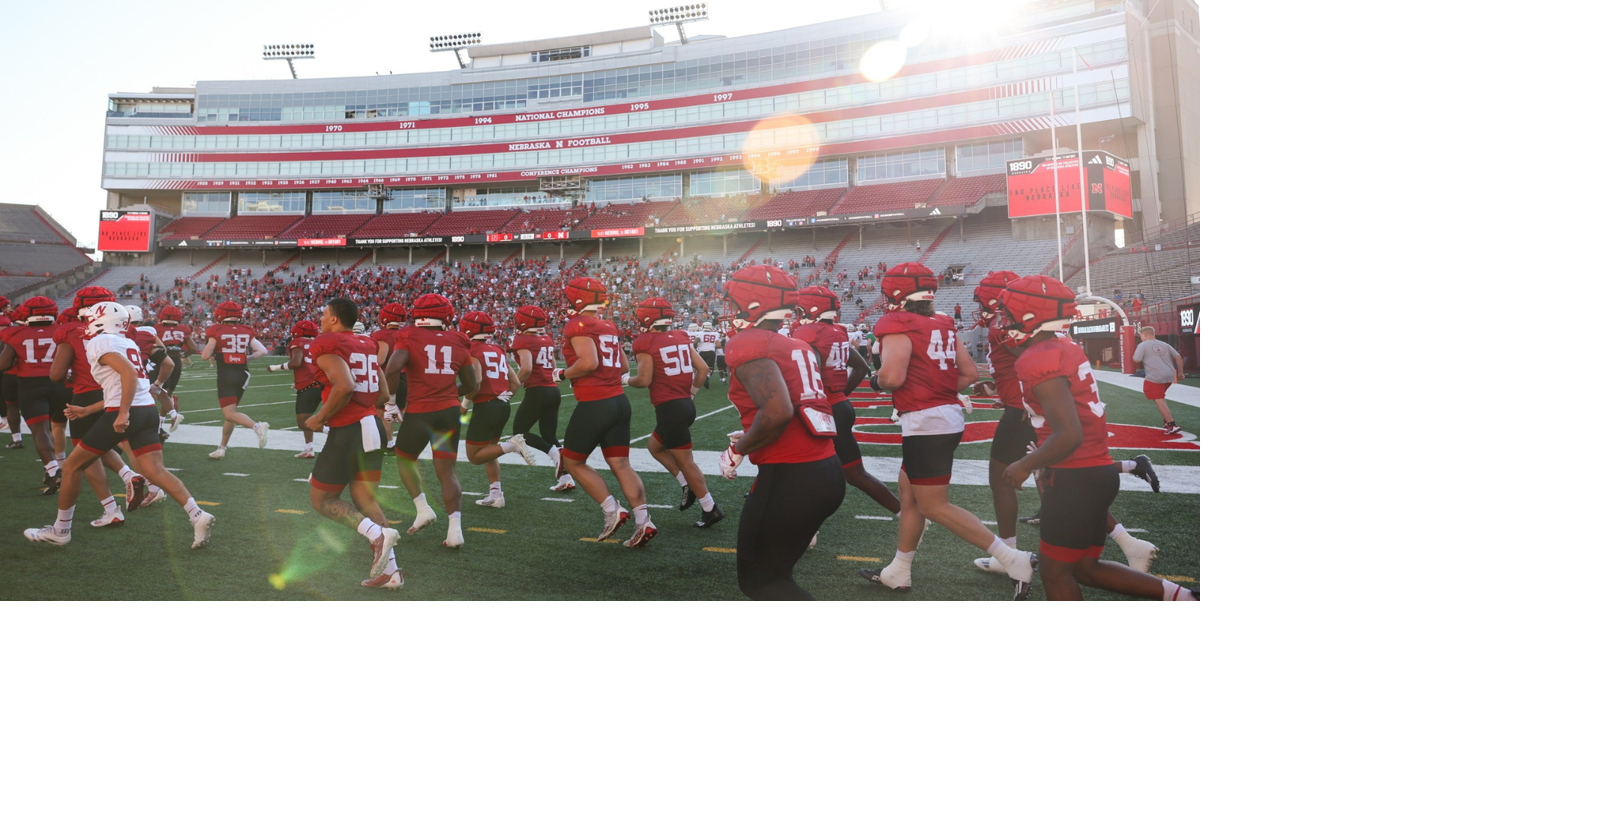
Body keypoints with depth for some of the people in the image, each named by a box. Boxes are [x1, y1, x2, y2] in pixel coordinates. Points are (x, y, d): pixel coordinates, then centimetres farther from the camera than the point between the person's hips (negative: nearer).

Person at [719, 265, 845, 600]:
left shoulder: (747, 345, -11)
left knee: (757, 581, 6)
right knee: (774, 574, 24)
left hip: (791, 478, -9)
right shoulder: (798, 346, 15)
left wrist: (737, 451, -8)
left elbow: (777, 412, -24)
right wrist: (750, 439, 21)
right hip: (828, 472, 9)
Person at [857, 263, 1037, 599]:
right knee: (909, 492, 19)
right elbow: (970, 373, 12)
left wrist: (876, 381, -2)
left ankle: (1013, 560, -3)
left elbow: (893, 377, -24)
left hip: (925, 422, -9)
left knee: (934, 506, -2)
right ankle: (898, 572, 29)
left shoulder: (899, 326, -12)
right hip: (948, 414, 9)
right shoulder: (943, 325, 11)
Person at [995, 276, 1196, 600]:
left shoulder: (1037, 361, -19)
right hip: (1098, 471, 9)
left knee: (1055, 572, 4)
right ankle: (1175, 594, 17)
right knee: (1084, 568, 18)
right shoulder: (1065, 348, 10)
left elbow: (1068, 436, -25)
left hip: (1076, 479, -9)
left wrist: (1025, 466, -13)